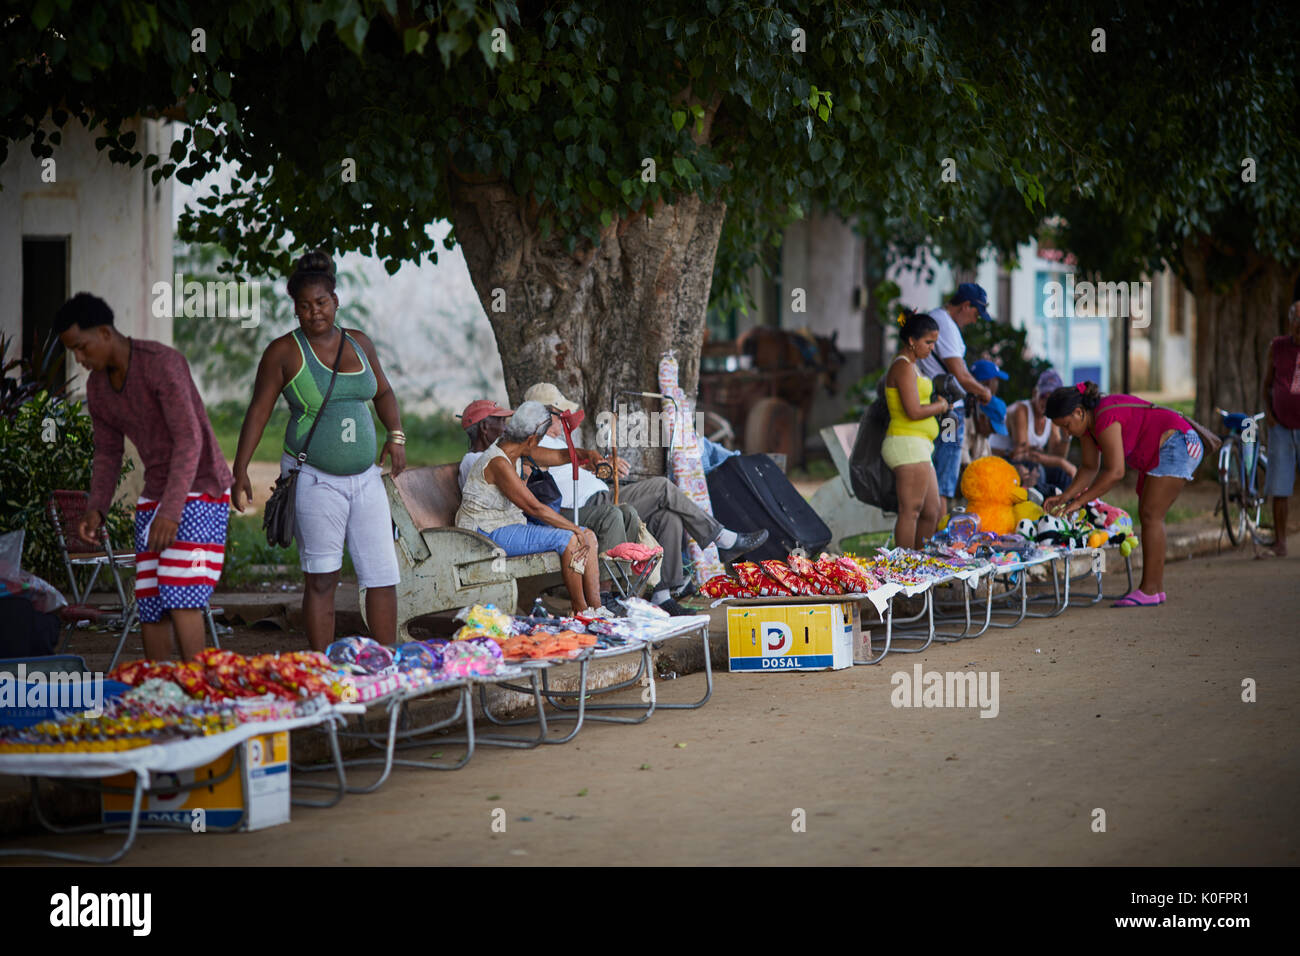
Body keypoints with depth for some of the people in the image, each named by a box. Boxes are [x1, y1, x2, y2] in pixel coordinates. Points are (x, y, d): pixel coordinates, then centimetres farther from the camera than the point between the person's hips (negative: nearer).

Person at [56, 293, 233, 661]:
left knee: (179, 594, -18)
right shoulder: (97, 385, 4)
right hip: (155, 493, 8)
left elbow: (189, 440, -26)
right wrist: (95, 510, -1)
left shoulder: (163, 363, -21)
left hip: (199, 489, -8)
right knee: (149, 603, 1)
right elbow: (108, 452, 14)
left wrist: (170, 511, -32)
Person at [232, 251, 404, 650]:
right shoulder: (284, 352, -4)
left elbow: (383, 392, 23)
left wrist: (396, 434, 5)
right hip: (314, 479, -5)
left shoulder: (359, 343, 10)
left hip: (365, 478, 5)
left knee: (383, 574, 3)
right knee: (321, 580, -3)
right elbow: (258, 411, -4)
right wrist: (240, 471, -10)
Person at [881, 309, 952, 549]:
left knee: (931, 512, 11)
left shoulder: (911, 366, 20)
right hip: (908, 445, -11)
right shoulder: (904, 367, -12)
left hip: (919, 448, 11)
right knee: (910, 511, -10)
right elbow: (913, 411, -20)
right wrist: (940, 406, -3)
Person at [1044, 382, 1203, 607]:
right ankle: (1156, 588, 9)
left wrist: (1080, 501, -25)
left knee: (1150, 515, -14)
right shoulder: (1088, 422, 5)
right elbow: (1090, 468, 12)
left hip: (1178, 445, -10)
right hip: (1156, 454, 11)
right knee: (1147, 515, 8)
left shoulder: (1106, 419, -26)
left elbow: (1115, 472, -28)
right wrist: (1064, 497, 0)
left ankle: (1148, 590, -16)